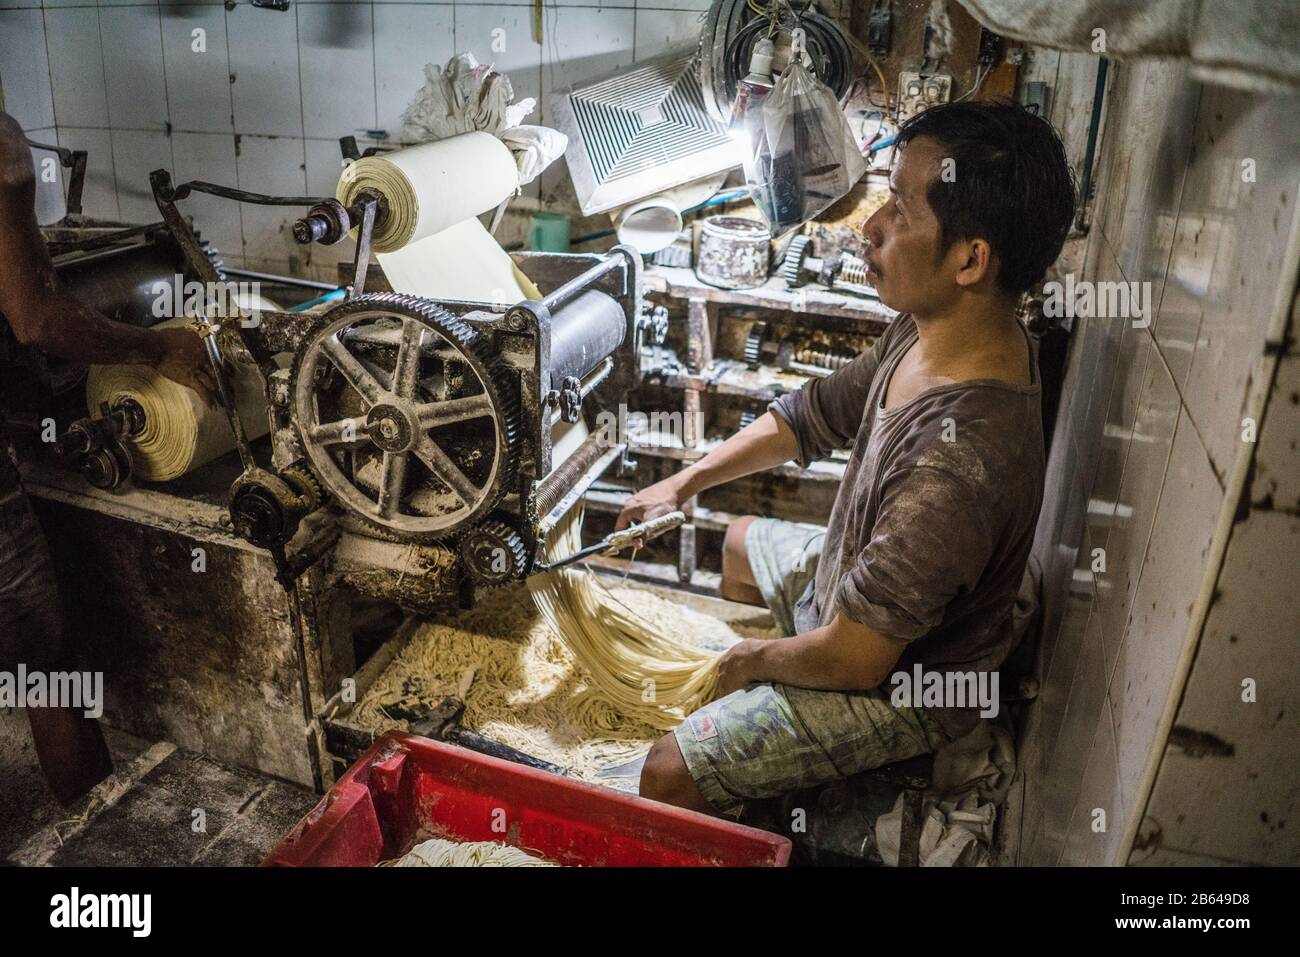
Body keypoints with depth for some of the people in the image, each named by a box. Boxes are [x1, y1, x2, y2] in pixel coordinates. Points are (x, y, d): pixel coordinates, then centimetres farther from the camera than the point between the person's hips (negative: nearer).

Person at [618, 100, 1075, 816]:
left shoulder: (957, 461, -43)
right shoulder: (927, 334, -13)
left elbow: (853, 658, -33)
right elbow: (809, 416, 4)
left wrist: (756, 659, -12)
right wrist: (685, 482, 1)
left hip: (904, 682, -9)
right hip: (857, 578, 9)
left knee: (668, 775, -10)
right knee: (740, 541, 30)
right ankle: (745, 711, 55)